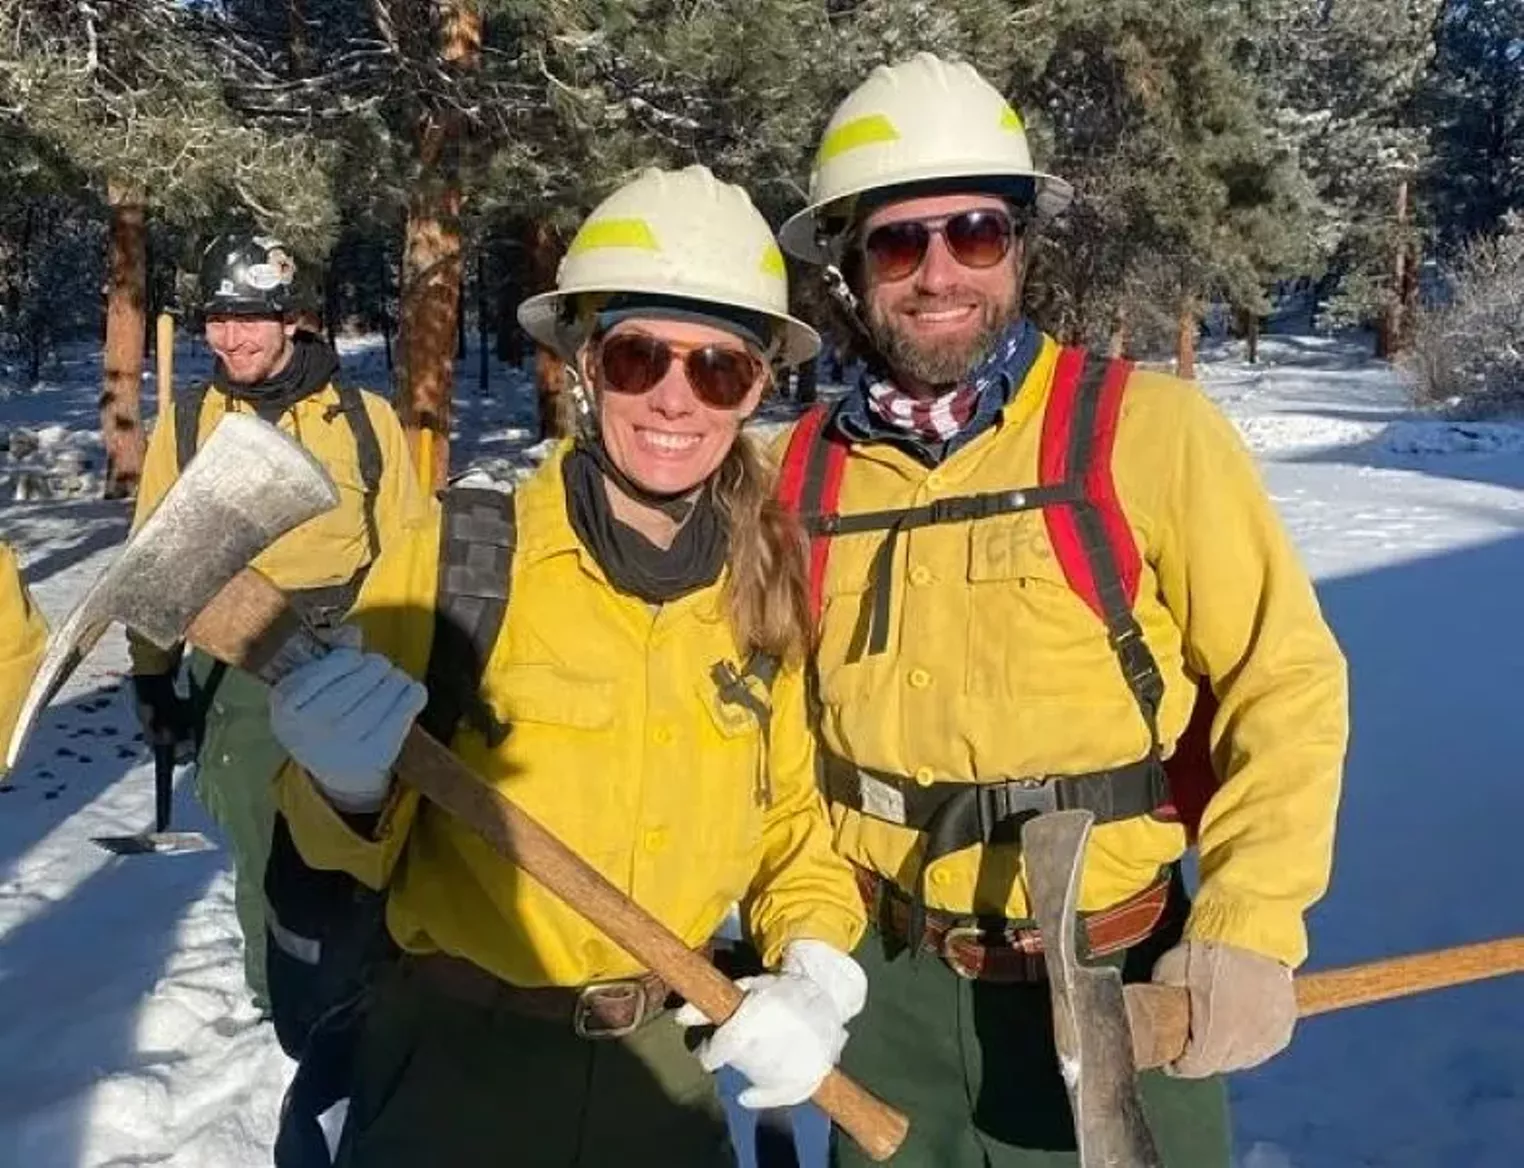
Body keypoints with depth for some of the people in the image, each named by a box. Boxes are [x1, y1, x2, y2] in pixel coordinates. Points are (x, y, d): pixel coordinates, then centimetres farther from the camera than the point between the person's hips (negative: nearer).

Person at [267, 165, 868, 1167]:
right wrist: (349, 789, -29)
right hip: (452, 1066, -3)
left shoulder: (769, 590, -5)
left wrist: (817, 970, -7)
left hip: (664, 1067, 4)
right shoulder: (451, 558, -17)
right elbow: (363, 852, -8)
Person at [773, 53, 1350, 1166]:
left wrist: (1249, 927, -17)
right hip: (887, 985, 3)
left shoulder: (1148, 427, -13)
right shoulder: (802, 472, -3)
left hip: (1113, 988, -3)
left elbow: (1284, 683, -9)